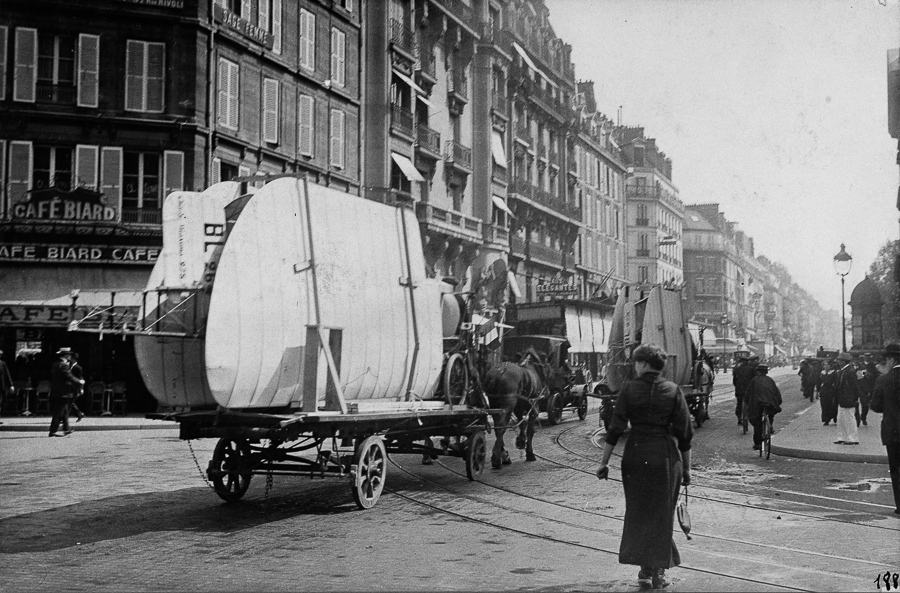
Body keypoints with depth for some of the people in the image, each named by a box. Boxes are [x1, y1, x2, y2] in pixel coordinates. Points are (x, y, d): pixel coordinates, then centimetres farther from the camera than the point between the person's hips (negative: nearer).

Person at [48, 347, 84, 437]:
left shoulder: (55, 365, 12)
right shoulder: (64, 365, -16)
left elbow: (51, 378, 19)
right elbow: (69, 377, -19)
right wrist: (80, 382, -7)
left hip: (55, 392, 9)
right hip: (63, 393, -9)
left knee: (65, 411, 17)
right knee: (59, 412, -6)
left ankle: (66, 429, 23)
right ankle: (53, 431, -5)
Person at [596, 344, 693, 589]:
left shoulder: (629, 389, -2)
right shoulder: (673, 390, 0)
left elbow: (615, 429, -4)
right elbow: (685, 433, -1)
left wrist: (604, 462, 1)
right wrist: (686, 467, 7)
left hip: (635, 454, 0)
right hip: (666, 456, 0)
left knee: (637, 511, 16)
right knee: (661, 513, 10)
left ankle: (645, 566, 21)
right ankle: (658, 571, 11)